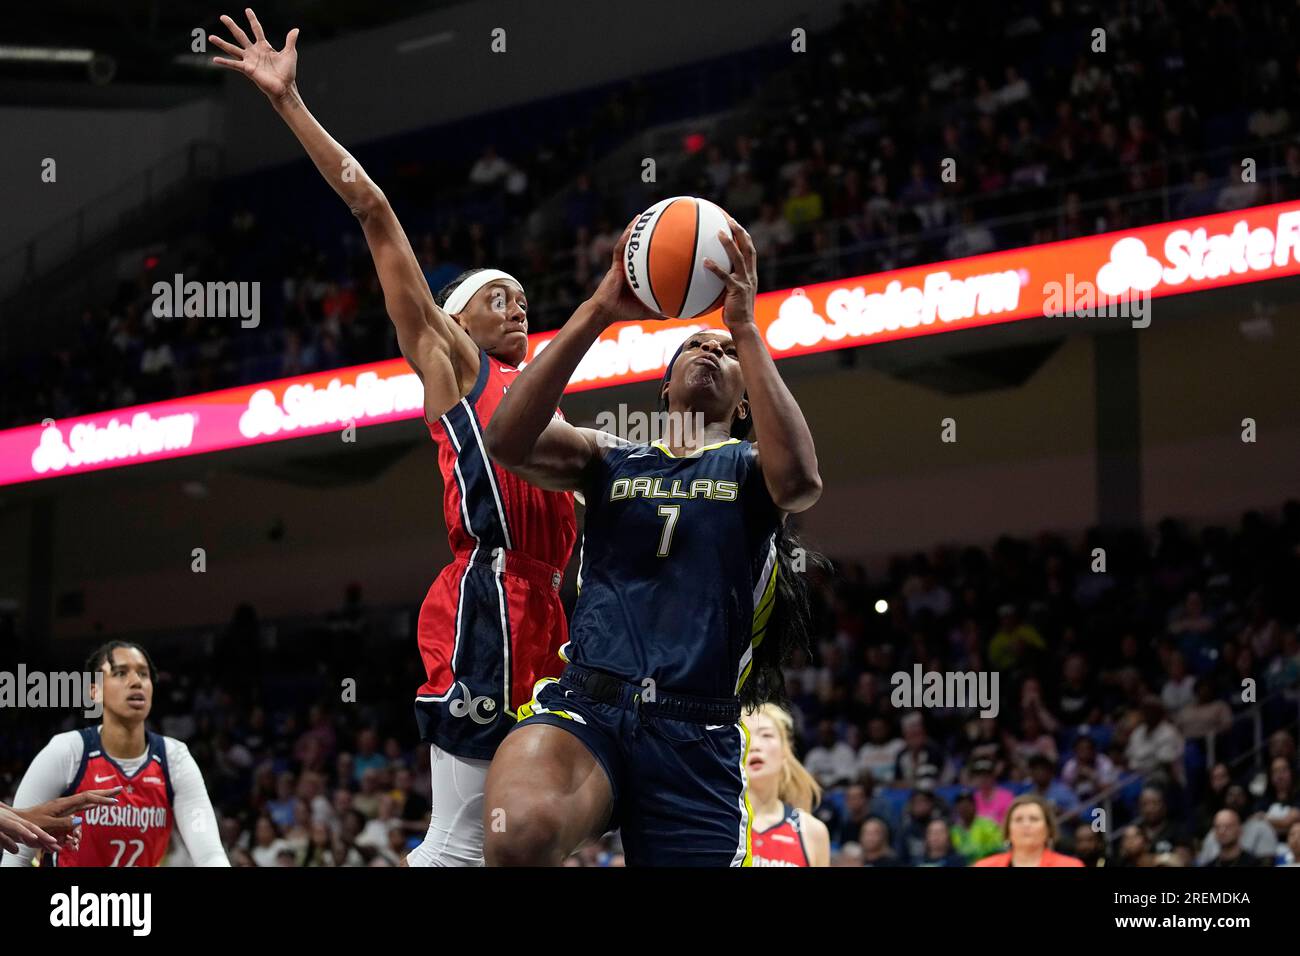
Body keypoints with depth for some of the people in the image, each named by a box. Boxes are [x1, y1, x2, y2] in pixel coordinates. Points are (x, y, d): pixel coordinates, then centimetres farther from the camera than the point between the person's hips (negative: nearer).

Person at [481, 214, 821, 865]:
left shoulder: (747, 465, 16)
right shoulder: (609, 457, 19)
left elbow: (798, 480, -10)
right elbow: (508, 443, -2)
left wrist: (746, 329, -9)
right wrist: (597, 312, -7)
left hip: (697, 740, 1)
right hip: (586, 707, -1)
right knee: (521, 834, -36)